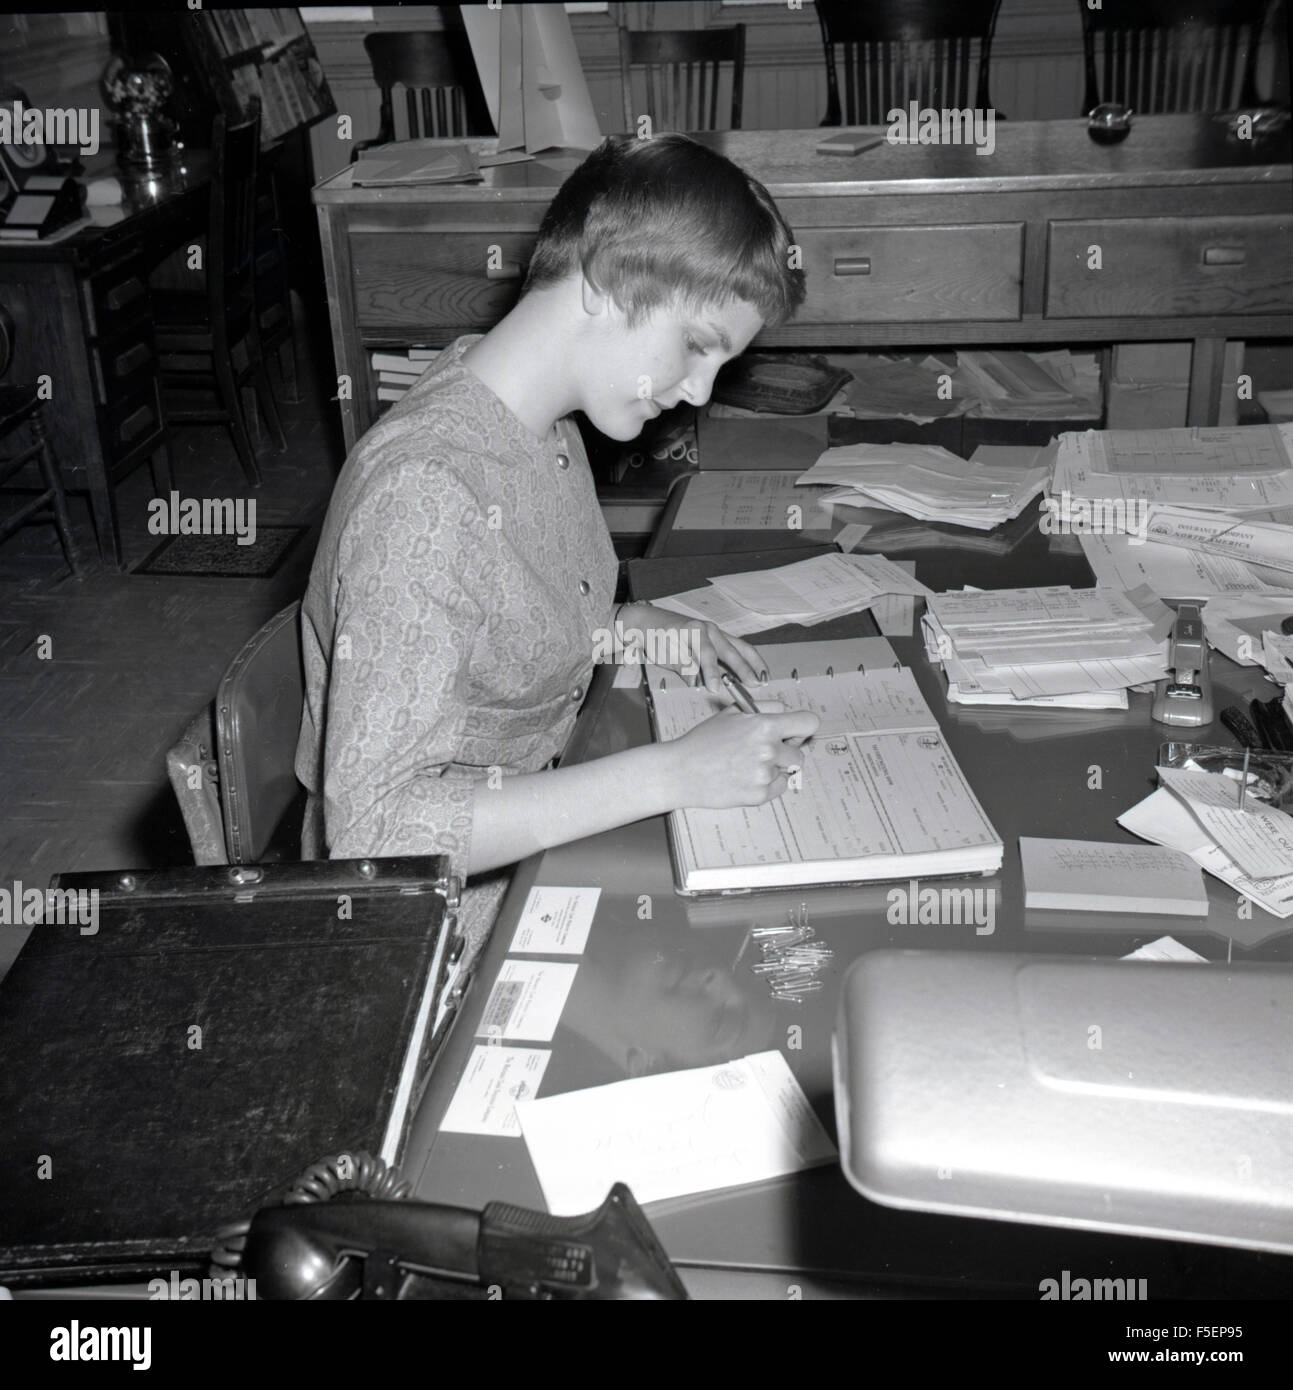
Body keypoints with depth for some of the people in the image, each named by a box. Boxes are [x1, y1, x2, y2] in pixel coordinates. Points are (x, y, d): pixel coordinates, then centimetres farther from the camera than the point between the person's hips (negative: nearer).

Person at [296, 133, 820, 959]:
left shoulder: (542, 422, -1)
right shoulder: (426, 493, -29)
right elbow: (376, 829, -32)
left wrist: (627, 629, -4)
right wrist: (673, 776, -32)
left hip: (535, 826, 8)